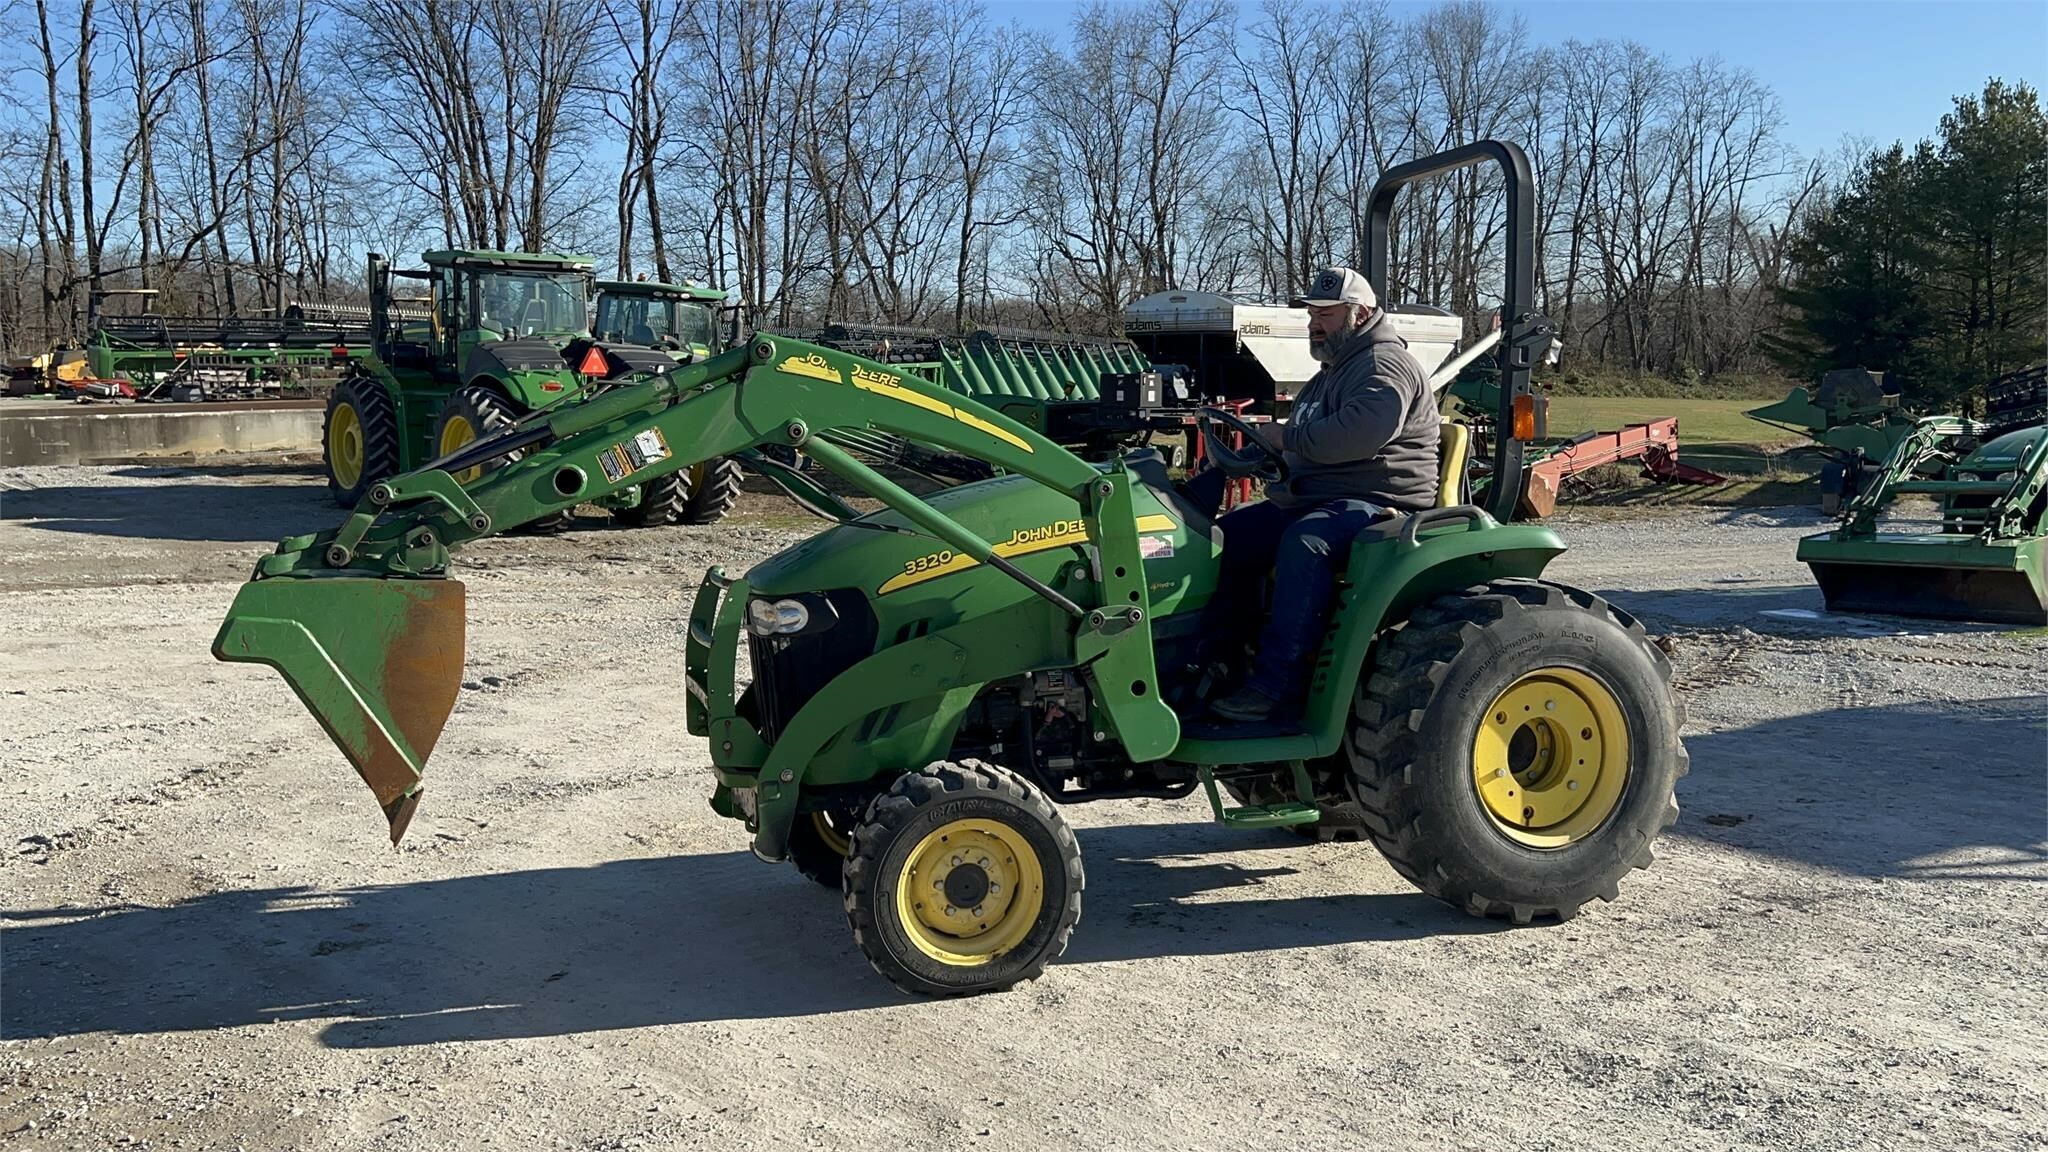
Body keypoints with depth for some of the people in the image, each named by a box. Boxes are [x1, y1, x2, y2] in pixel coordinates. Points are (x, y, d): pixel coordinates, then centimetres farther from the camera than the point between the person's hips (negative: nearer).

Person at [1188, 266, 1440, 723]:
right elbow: (1309, 444, 30)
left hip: (1377, 502, -10)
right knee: (1230, 535, -2)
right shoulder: (1334, 370, 25)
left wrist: (1288, 437, -19)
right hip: (1318, 497, 11)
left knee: (1303, 542, -37)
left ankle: (1277, 682, -36)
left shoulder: (1384, 364, -9)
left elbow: (1361, 432, -29)